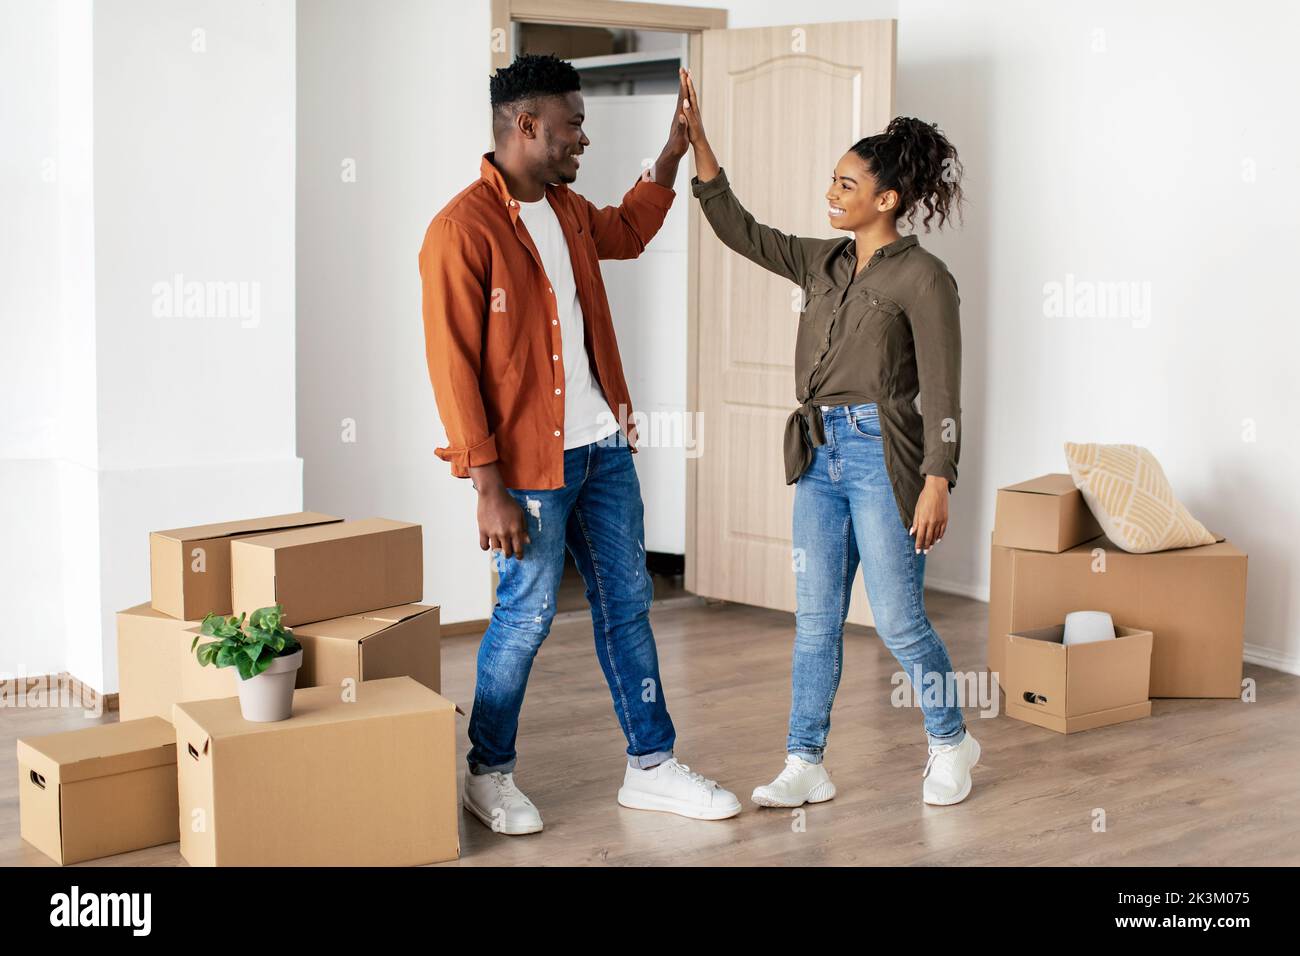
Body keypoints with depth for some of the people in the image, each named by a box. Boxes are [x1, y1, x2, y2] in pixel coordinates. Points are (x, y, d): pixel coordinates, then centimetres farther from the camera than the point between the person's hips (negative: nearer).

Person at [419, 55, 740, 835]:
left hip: (603, 446, 8)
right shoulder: (462, 230, -16)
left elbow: (628, 234, 34)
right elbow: (453, 367, -18)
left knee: (627, 604, 12)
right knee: (526, 616, 1)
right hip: (531, 462, -8)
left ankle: (651, 767, 23)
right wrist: (489, 488, -21)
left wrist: (674, 153, 24)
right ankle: (489, 775, 21)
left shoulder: (568, 210, 9)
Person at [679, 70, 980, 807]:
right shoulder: (824, 263, 11)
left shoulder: (922, 277, -9)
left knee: (899, 622, 0)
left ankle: (952, 743, 23)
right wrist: (697, 140, 5)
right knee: (816, 620, 8)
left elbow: (942, 391, -12)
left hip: (882, 456, -7)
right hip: (822, 457, 7)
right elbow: (741, 230, 12)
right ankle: (806, 766, 14)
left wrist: (937, 485, -17)